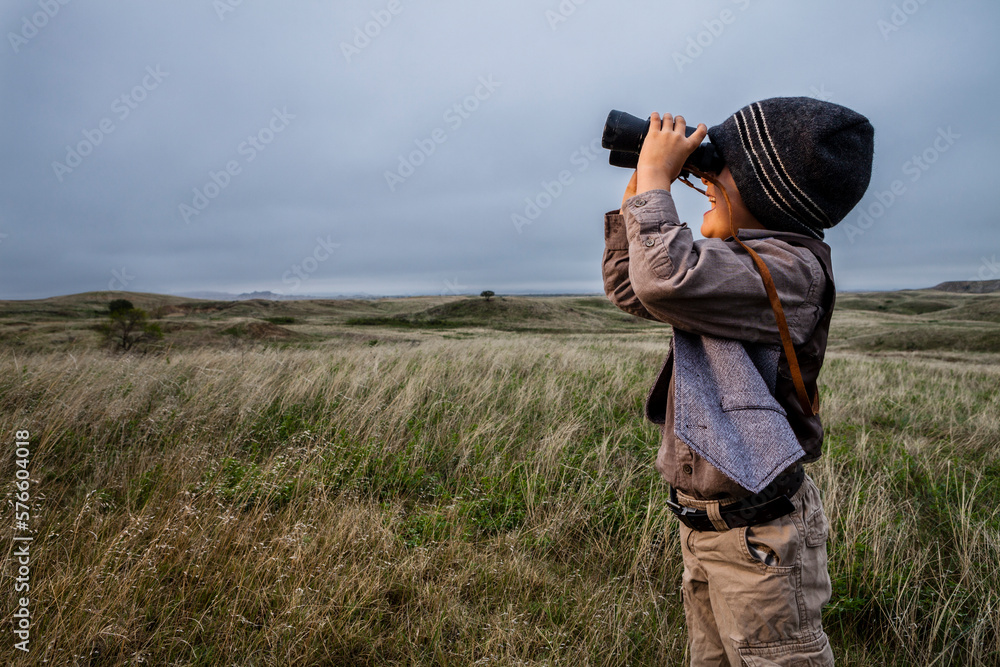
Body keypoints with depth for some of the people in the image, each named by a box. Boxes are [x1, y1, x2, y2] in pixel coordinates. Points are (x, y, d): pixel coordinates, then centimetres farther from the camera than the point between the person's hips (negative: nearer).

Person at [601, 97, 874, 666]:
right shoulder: (736, 262, 10)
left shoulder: (791, 269, -19)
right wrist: (638, 191, 8)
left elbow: (665, 280, -35)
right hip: (704, 523, 9)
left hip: (758, 535, -9)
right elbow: (629, 290, 16)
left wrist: (656, 177, -19)